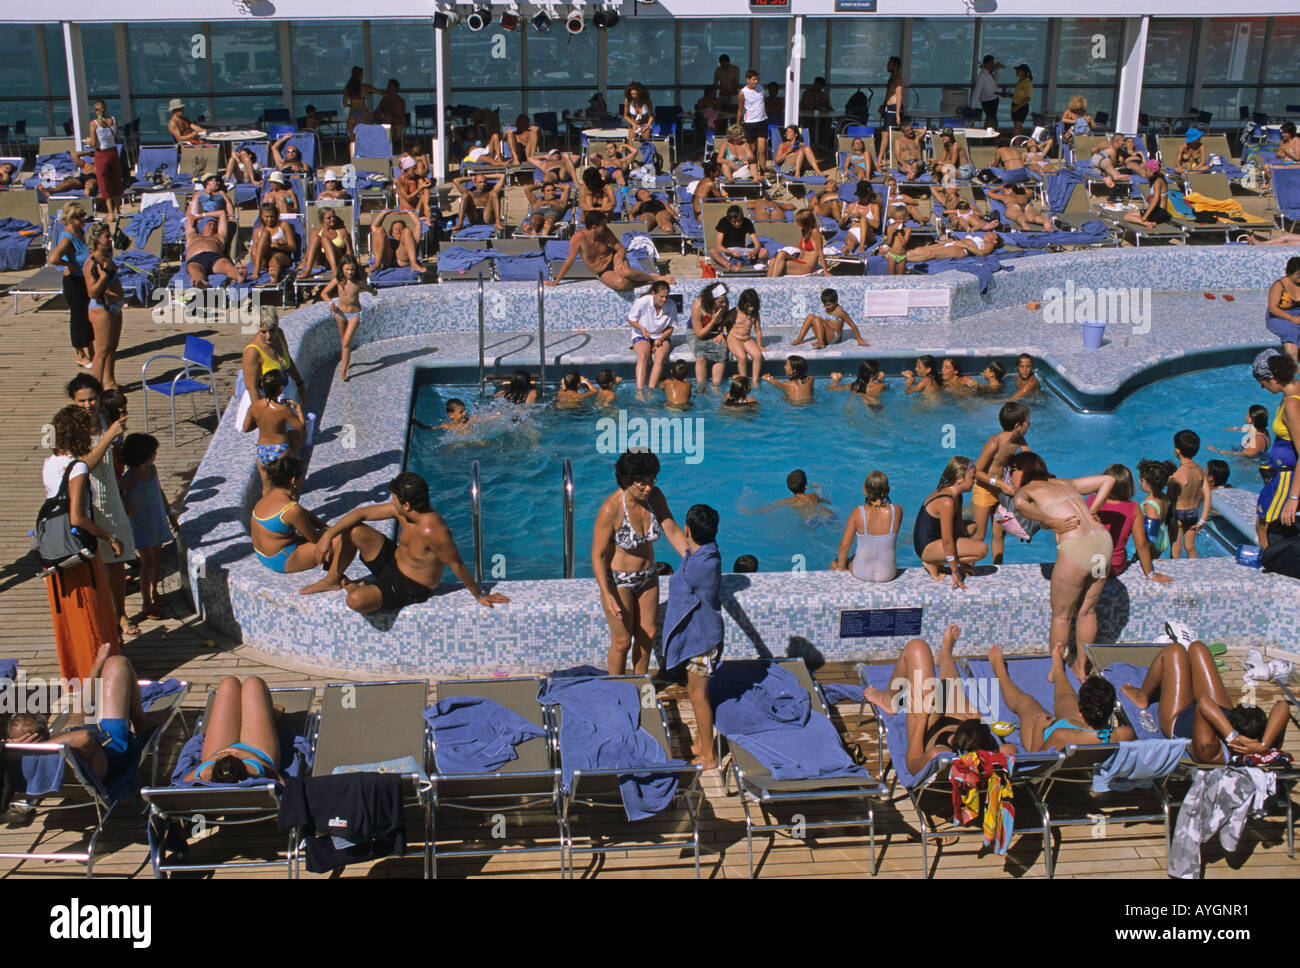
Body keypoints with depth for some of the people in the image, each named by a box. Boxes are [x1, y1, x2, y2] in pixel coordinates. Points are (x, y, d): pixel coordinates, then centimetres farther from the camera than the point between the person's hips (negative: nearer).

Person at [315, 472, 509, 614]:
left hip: (410, 588, -8)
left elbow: (457, 565, -27)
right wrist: (328, 535, -8)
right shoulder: (400, 510, -10)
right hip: (394, 558, 8)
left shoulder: (431, 530, -36)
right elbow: (362, 513, -1)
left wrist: (479, 595, -18)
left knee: (355, 601, -30)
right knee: (353, 530, -8)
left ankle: (352, 588, 8)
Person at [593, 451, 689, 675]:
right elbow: (598, 555, -23)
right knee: (622, 641, 7)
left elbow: (673, 531, -6)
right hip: (617, 581, -5)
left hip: (647, 577, 6)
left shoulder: (654, 497, -13)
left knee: (648, 635, 17)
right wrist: (607, 595, -29)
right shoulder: (611, 509, -28)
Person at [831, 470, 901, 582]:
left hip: (861, 573, -2)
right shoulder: (897, 511, -14)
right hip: (888, 574, 2)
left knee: (834, 564, 31)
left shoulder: (859, 512, -17)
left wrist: (841, 567, 6)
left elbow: (844, 546, -10)